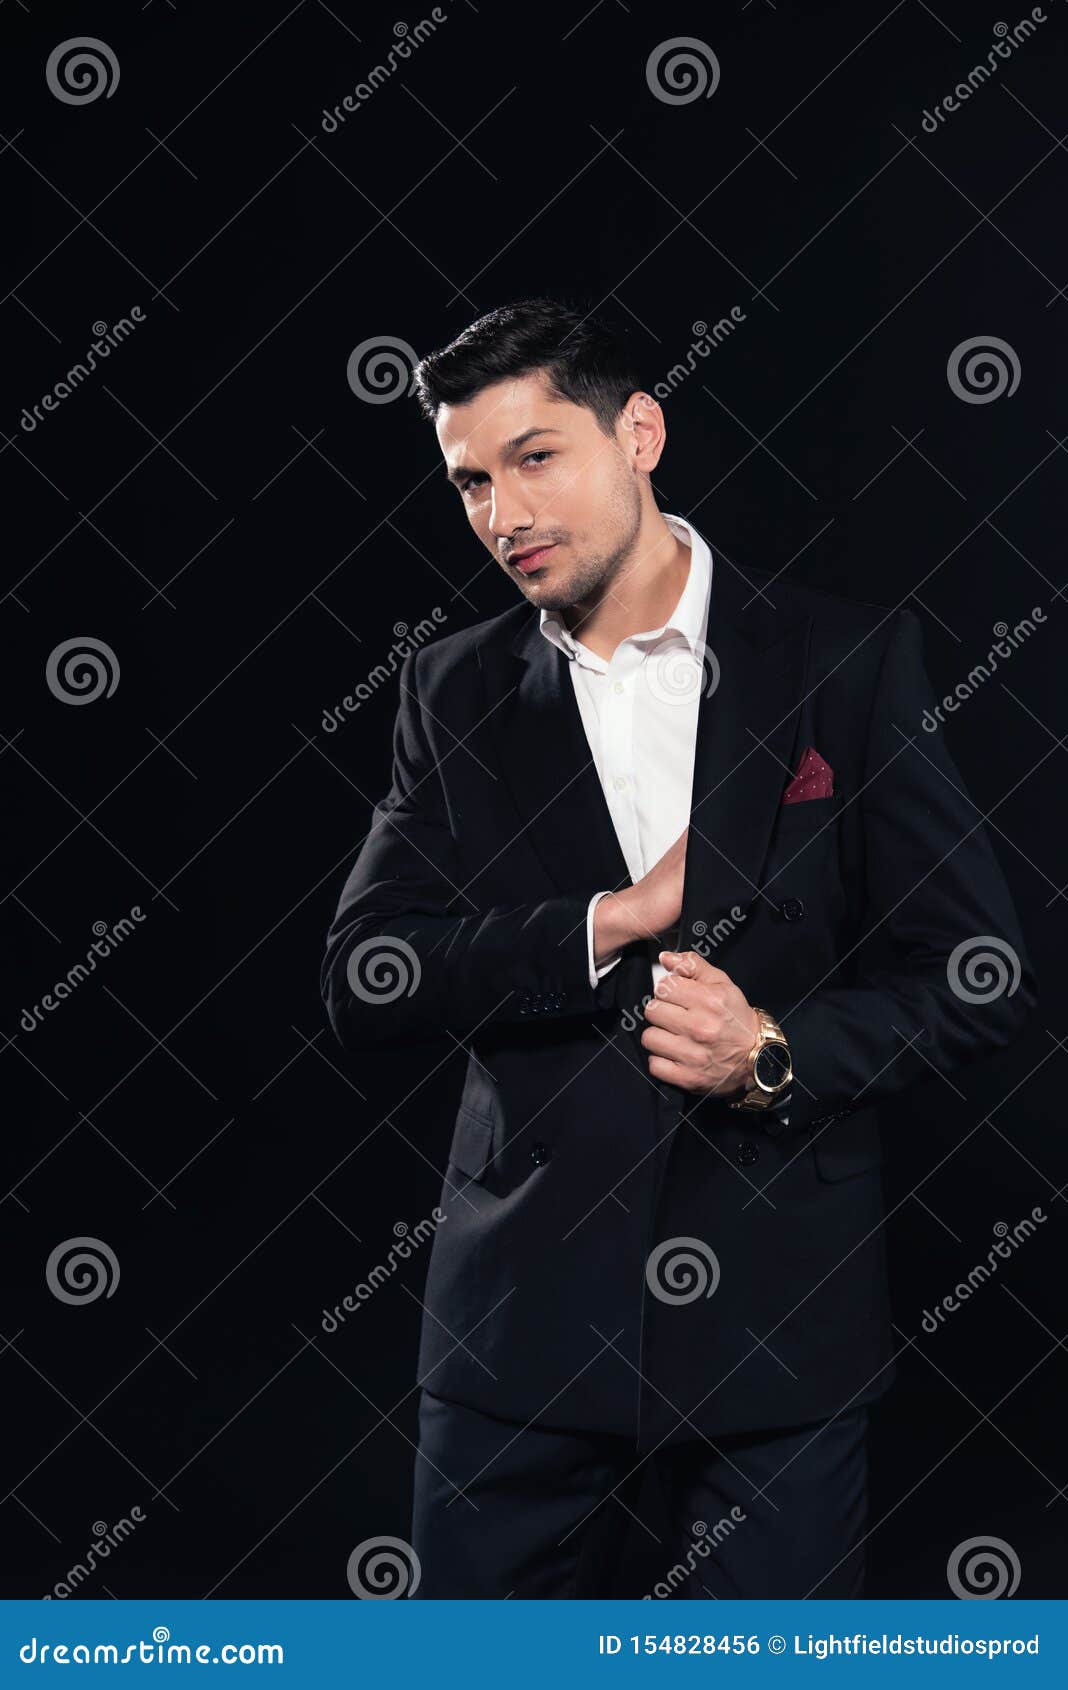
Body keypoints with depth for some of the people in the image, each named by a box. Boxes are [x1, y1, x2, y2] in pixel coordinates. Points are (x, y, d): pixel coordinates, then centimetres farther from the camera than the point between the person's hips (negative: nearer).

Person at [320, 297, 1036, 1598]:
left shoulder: (851, 659, 0)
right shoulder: (454, 693, 7)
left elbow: (979, 975, 0)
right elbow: (363, 984, -3)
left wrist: (780, 1058, -17)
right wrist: (610, 926, -15)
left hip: (779, 1318, -1)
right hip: (522, 1316, 2)